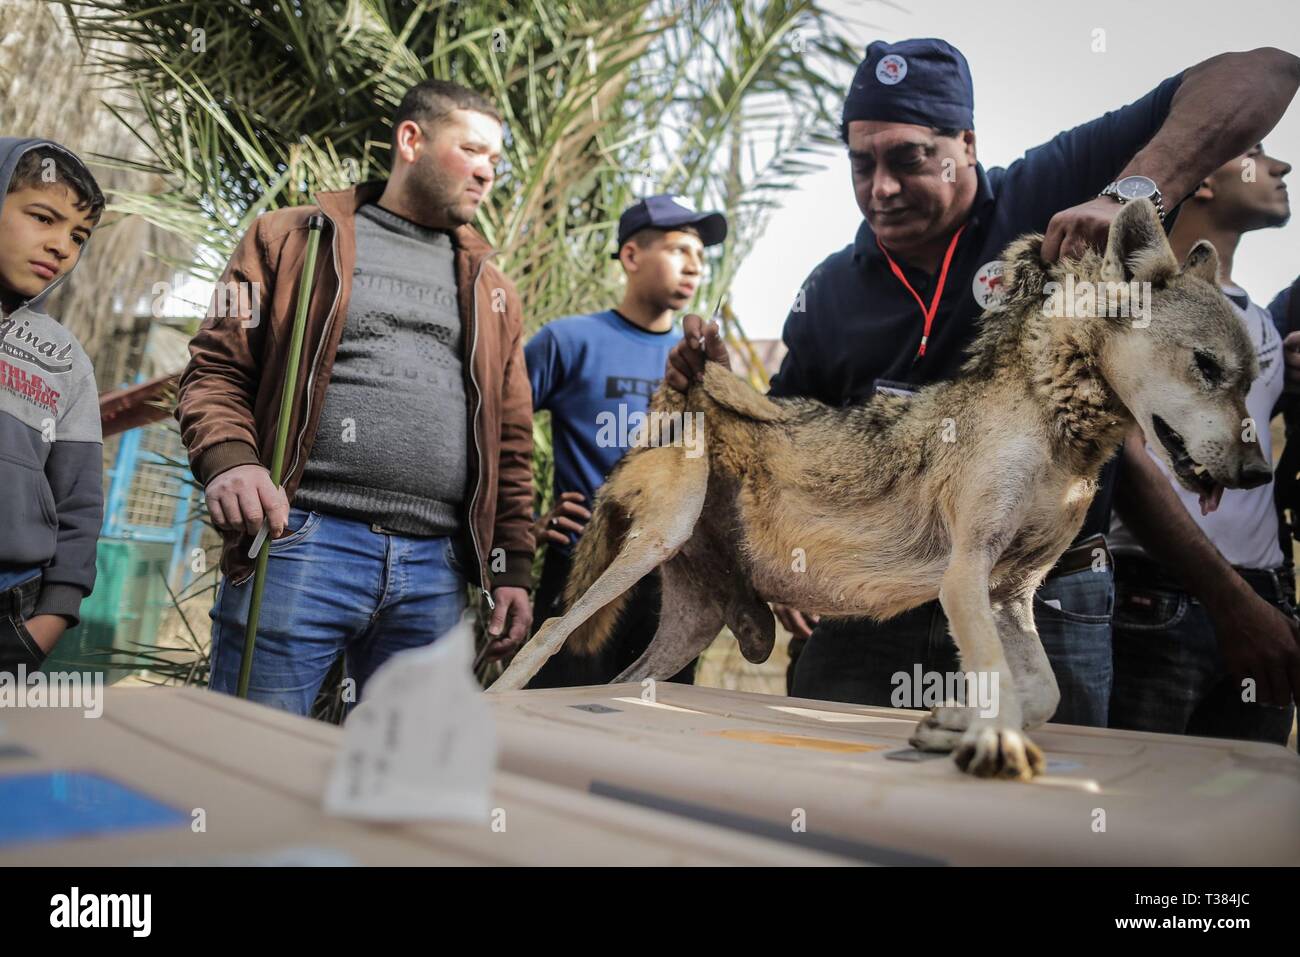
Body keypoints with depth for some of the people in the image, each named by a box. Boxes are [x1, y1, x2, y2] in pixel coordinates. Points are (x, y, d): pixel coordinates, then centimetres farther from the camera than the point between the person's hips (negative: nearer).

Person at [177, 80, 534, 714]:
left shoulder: (490, 289, 20)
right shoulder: (293, 240, 11)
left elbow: (510, 442, 17)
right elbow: (217, 368, 6)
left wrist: (512, 568, 10)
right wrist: (226, 458, -15)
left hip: (435, 574, 4)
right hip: (301, 543, -3)